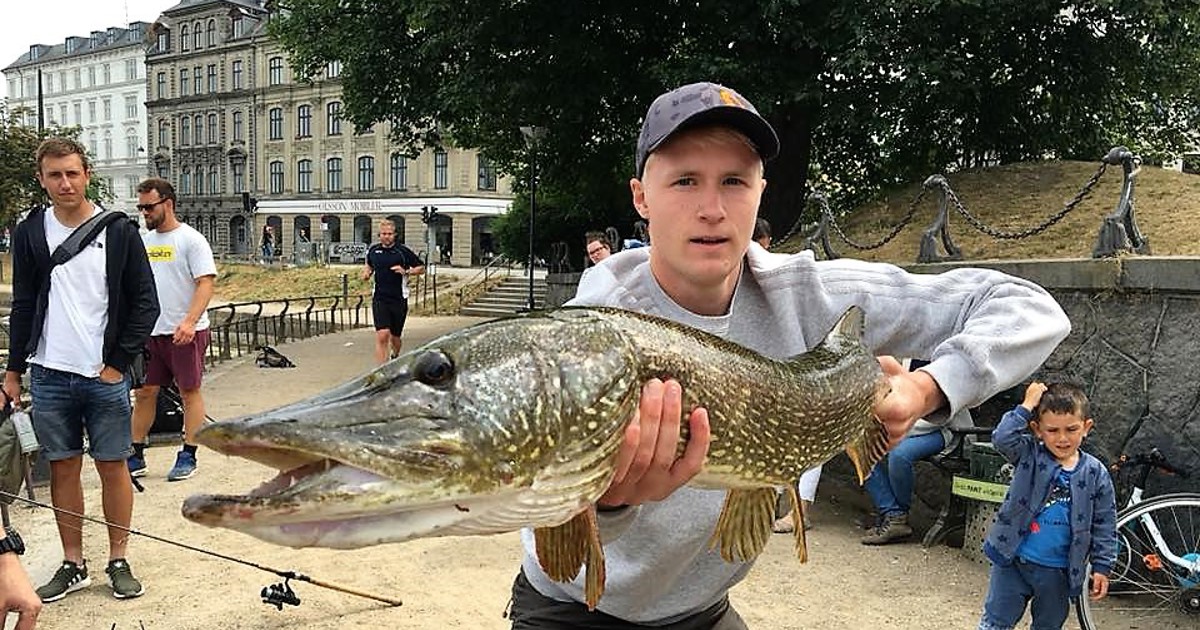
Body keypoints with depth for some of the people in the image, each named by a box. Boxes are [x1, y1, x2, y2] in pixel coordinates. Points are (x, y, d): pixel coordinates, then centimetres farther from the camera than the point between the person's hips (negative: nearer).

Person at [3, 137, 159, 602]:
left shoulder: (119, 232, -2)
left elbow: (146, 303, -1)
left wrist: (118, 363, -6)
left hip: (106, 375, -2)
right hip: (49, 376, 2)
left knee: (113, 466, 4)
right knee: (63, 468, 8)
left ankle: (118, 562, 16)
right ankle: (73, 565, 20)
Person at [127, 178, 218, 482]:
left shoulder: (191, 240, -8)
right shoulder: (143, 241, 13)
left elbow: (205, 284, -16)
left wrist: (189, 322, -28)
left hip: (186, 332, -6)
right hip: (150, 331, 7)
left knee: (190, 391, 3)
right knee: (144, 392, 9)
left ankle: (188, 456, 10)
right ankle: (136, 456, 18)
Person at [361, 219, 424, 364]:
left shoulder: (403, 251, -4)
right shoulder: (373, 250, 6)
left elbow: (421, 268, 3)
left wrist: (406, 272, -13)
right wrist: (366, 272, 6)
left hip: (399, 299, -1)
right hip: (380, 299, 1)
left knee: (395, 337, 12)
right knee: (382, 335, -16)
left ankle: (395, 358, 44)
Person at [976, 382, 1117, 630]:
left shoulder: (1095, 473, -5)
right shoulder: (1029, 456, -7)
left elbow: (1104, 525, 0)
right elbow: (1002, 438, -26)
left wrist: (1102, 567, -1)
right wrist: (1027, 406, -22)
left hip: (1058, 571, 2)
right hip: (1013, 562, -1)